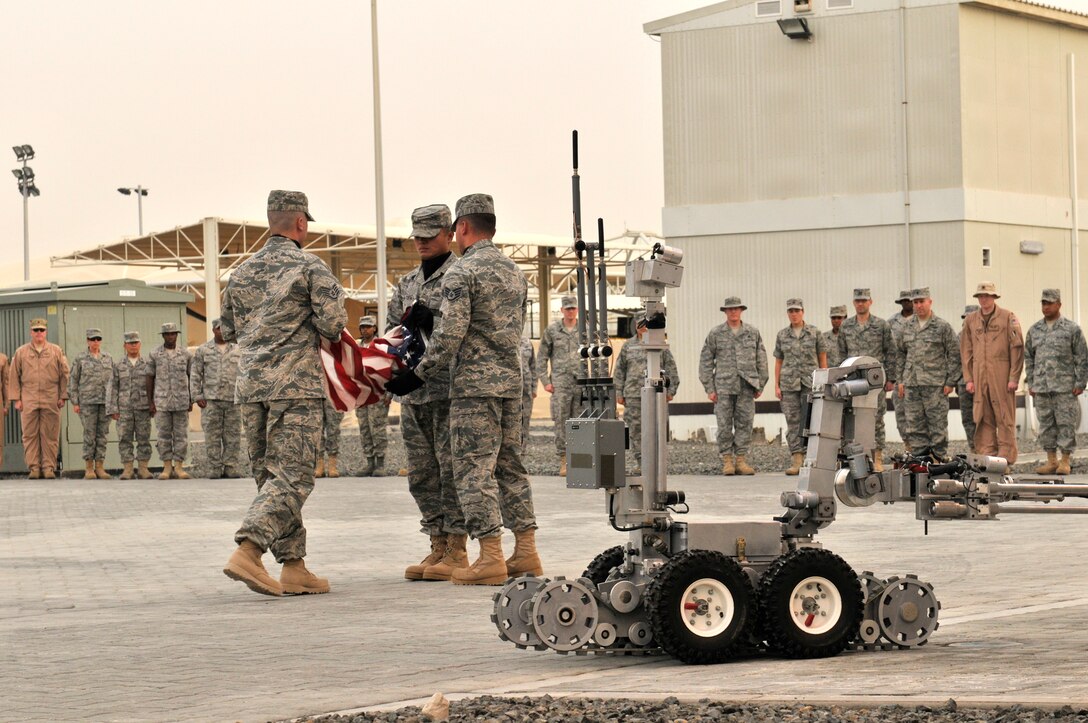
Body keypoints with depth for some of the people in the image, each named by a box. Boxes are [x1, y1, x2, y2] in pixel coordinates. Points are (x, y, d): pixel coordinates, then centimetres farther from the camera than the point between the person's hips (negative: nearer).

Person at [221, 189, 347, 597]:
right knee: (292, 477, -8)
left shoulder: (242, 272, 13)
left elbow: (229, 330, 18)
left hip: (250, 385, 6)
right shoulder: (310, 267, -5)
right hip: (295, 384, -6)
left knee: (271, 477, 10)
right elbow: (332, 322, -12)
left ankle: (294, 567, 9)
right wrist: (328, 332, 10)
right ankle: (247, 551, -24)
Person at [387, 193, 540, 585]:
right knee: (510, 465, 13)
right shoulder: (515, 272, 15)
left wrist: (418, 376, -7)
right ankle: (526, 551, 12)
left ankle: (491, 558, -9)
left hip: (473, 384, -8)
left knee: (475, 469, -5)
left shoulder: (461, 273, -10)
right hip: (511, 380, 8)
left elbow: (450, 334, -15)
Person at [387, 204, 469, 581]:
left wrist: (431, 320, -19)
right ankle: (438, 547, 13)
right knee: (422, 475, 7)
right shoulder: (406, 284, 18)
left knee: (453, 470, -6)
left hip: (451, 392, -7)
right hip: (414, 391, 7)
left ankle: (458, 551, -2)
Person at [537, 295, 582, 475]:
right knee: (561, 421, -5)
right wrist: (545, 381, 0)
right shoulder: (552, 330, 6)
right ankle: (564, 461, -2)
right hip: (560, 383, -1)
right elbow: (542, 357, 7)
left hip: (581, 383, 1)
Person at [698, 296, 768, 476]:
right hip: (723, 386, -1)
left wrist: (760, 386, 8)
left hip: (746, 387, 1)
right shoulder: (715, 333, 4)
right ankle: (727, 461, 4)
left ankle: (741, 461, 4)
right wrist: (709, 388, -1)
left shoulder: (753, 333, 9)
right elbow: (706, 361, 5)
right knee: (724, 425, -2)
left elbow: (761, 360, 13)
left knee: (745, 424, 0)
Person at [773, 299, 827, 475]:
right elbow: (778, 362, 12)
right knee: (793, 421, -2)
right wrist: (776, 386, 3)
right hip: (789, 383, 2)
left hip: (811, 383, -2)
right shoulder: (782, 335, 10)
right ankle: (796, 462, -2)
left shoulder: (815, 333, 3)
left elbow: (823, 359, 5)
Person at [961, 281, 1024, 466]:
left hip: (1002, 375, -4)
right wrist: (968, 379, 8)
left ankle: (1006, 457, -1)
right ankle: (986, 457, 5)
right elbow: (966, 351, 15)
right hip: (979, 376, 4)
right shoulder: (970, 320, 13)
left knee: (1005, 417, -3)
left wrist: (1014, 378, -8)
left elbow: (1017, 348, -2)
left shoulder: (1008, 317, 1)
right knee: (983, 419, 3)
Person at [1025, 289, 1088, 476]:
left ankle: (1065, 461, 2)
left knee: (1066, 423, -3)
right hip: (1041, 388, 4)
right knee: (1046, 424, 6)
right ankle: (1051, 461, 12)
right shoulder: (1034, 330, 12)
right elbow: (1028, 357, 17)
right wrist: (1031, 383, 11)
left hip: (1065, 387, -4)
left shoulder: (1072, 329, -1)